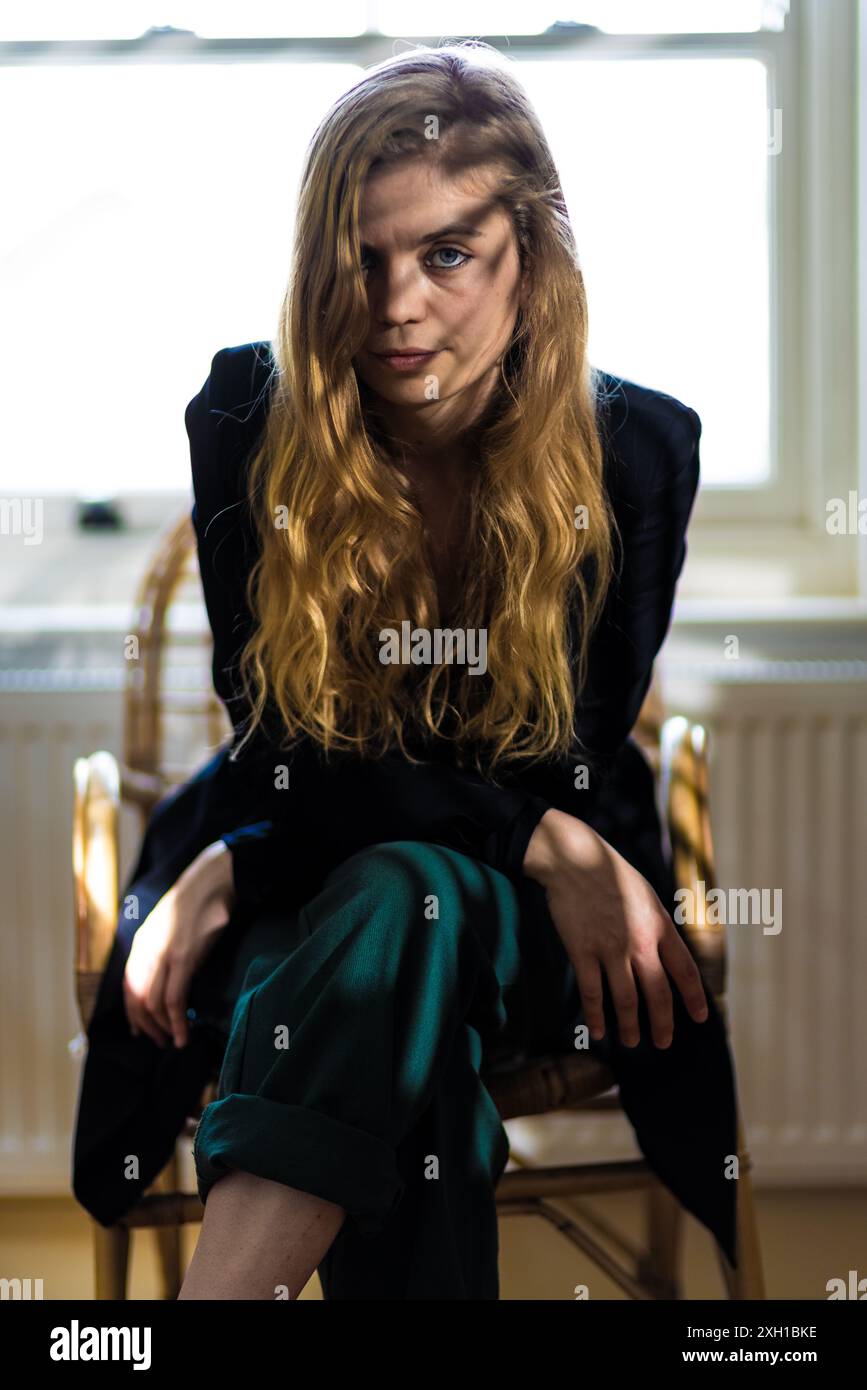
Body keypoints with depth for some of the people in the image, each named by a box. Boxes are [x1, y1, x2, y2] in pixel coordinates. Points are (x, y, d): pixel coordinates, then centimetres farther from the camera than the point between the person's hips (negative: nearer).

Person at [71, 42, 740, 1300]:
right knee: (409, 1068, -36)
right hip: (313, 883, 1)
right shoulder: (247, 419, -8)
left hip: (535, 921, 0)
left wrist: (236, 870, -18)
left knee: (403, 905, -36)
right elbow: (291, 752, -8)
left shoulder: (639, 452, -9)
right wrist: (538, 844, -22)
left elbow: (570, 778, -10)